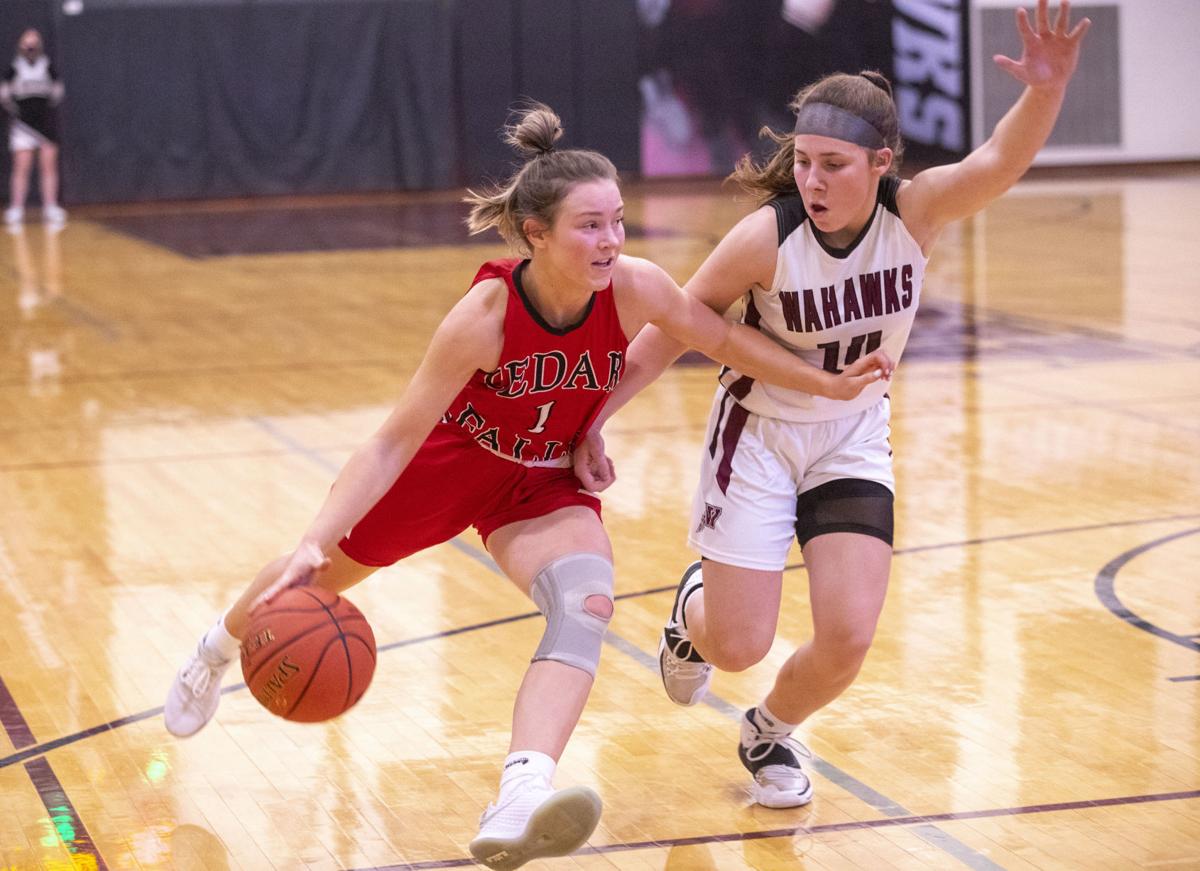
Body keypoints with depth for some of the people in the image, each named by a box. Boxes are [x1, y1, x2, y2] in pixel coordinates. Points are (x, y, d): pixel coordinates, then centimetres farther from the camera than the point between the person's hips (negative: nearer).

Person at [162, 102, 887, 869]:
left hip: (546, 484, 2)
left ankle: (522, 800, -45)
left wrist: (826, 383, -1)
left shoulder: (634, 288, -26)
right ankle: (220, 651, 53)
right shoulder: (486, 315, -35)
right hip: (444, 462, -2)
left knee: (587, 602, -29)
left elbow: (723, 337, -5)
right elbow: (395, 440, -31)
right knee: (316, 578, 18)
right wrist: (314, 539, -40)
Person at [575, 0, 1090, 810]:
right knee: (738, 647, -2)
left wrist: (1046, 90, -57)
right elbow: (672, 330, -13)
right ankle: (695, 608, 38)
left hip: (853, 441, 2)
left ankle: (770, 733, 25)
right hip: (759, 435, -2)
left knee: (848, 638, -9)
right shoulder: (767, 235, -24)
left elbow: (1000, 162, -38)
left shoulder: (914, 211, -19)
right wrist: (598, 417, -14)